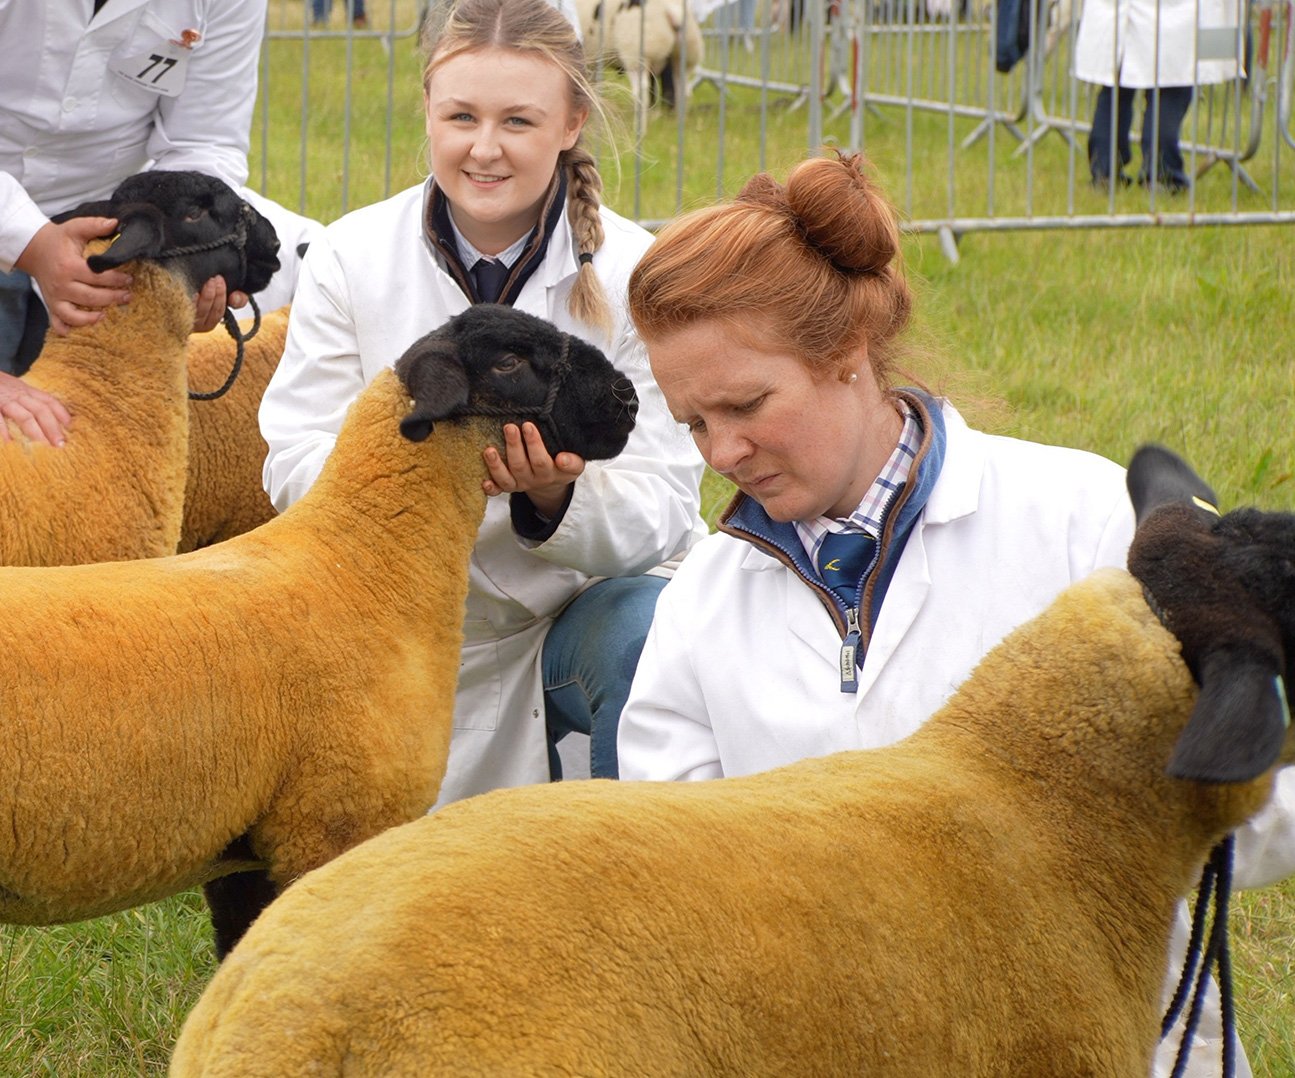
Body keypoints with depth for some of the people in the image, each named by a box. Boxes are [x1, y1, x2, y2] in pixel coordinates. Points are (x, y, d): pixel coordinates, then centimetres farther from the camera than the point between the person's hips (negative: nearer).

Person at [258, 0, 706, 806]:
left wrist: (561, 496, -35)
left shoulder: (631, 272, -11)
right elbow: (293, 467, -10)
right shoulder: (352, 257, -6)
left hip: (583, 604, -2)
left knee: (654, 639, -33)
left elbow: (662, 508, -13)